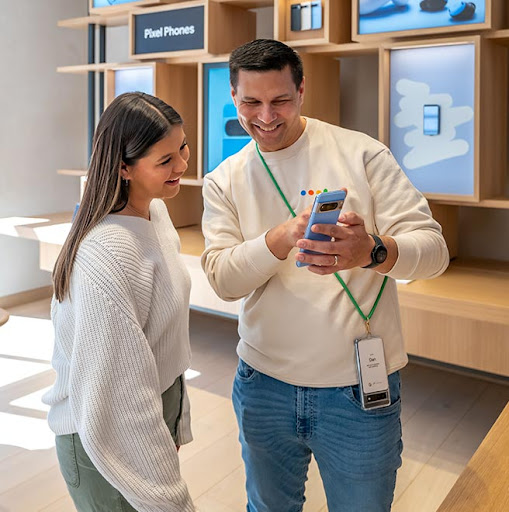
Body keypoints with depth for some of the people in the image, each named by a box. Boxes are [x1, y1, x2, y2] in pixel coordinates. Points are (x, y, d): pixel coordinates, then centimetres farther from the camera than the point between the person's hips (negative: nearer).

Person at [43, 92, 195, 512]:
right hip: (110, 441, -8)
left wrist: (176, 422, 13)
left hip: (158, 411, 8)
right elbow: (118, 388, -26)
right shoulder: (108, 254, -29)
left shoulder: (156, 211, -1)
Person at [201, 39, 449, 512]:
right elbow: (222, 278, -9)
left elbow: (432, 247, -11)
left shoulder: (361, 153, -7)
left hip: (359, 389, -2)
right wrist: (282, 238, -28)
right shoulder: (223, 181, 2)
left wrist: (371, 252, -34)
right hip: (263, 384, 3)